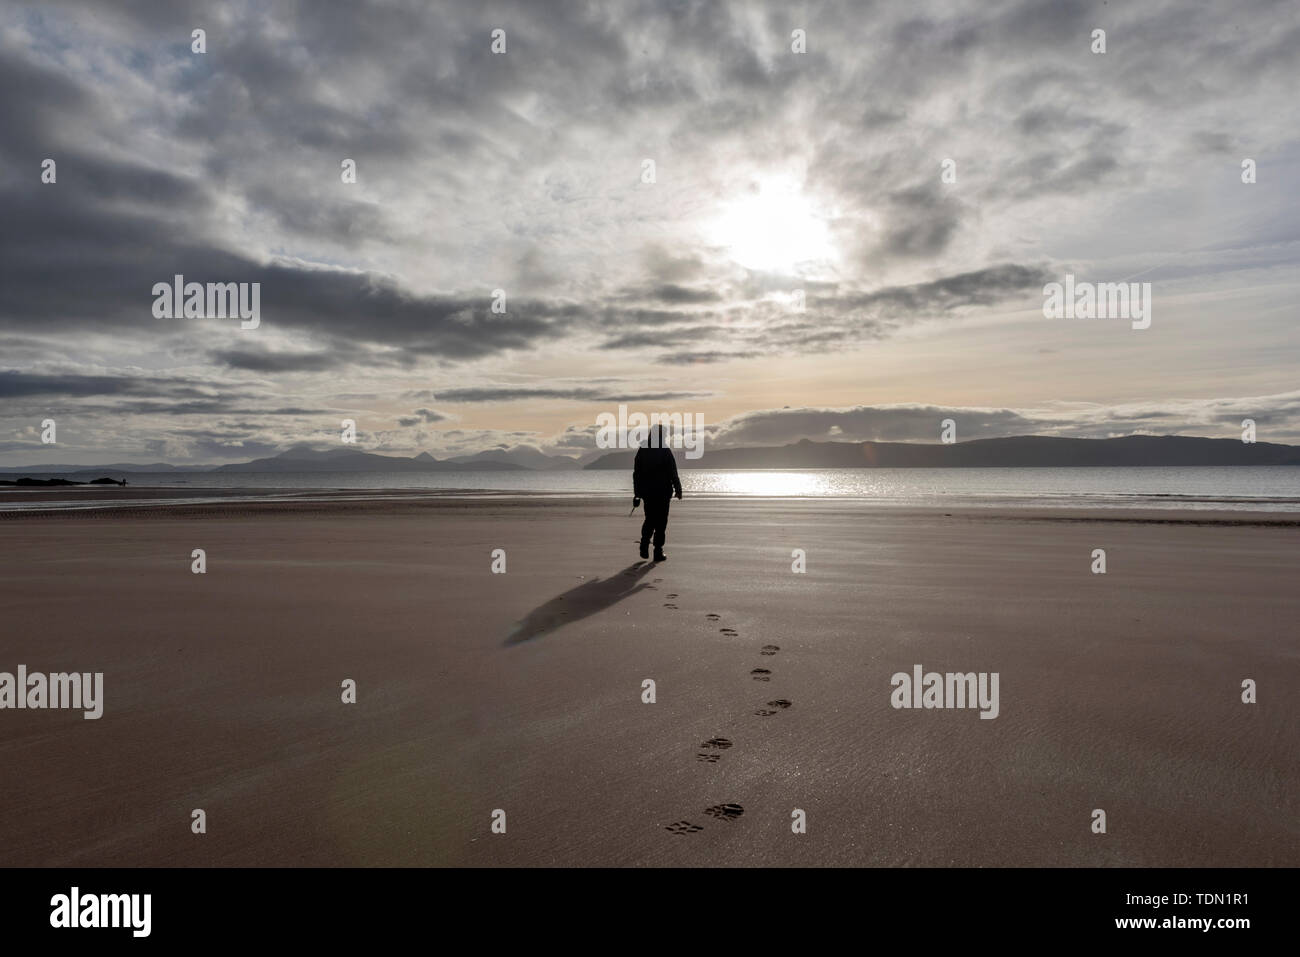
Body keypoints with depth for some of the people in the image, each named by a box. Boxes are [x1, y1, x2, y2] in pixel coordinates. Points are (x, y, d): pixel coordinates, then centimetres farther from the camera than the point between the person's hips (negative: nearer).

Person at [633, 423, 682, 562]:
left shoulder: (641, 451, 5)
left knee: (650, 519, 17)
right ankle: (658, 552, 2)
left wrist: (637, 493, 12)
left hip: (647, 492, 4)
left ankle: (644, 546, 2)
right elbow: (673, 474, -8)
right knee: (661, 522, 3)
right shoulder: (666, 451, -9)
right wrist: (678, 490, 1)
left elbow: (636, 474, 7)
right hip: (663, 492, -4)